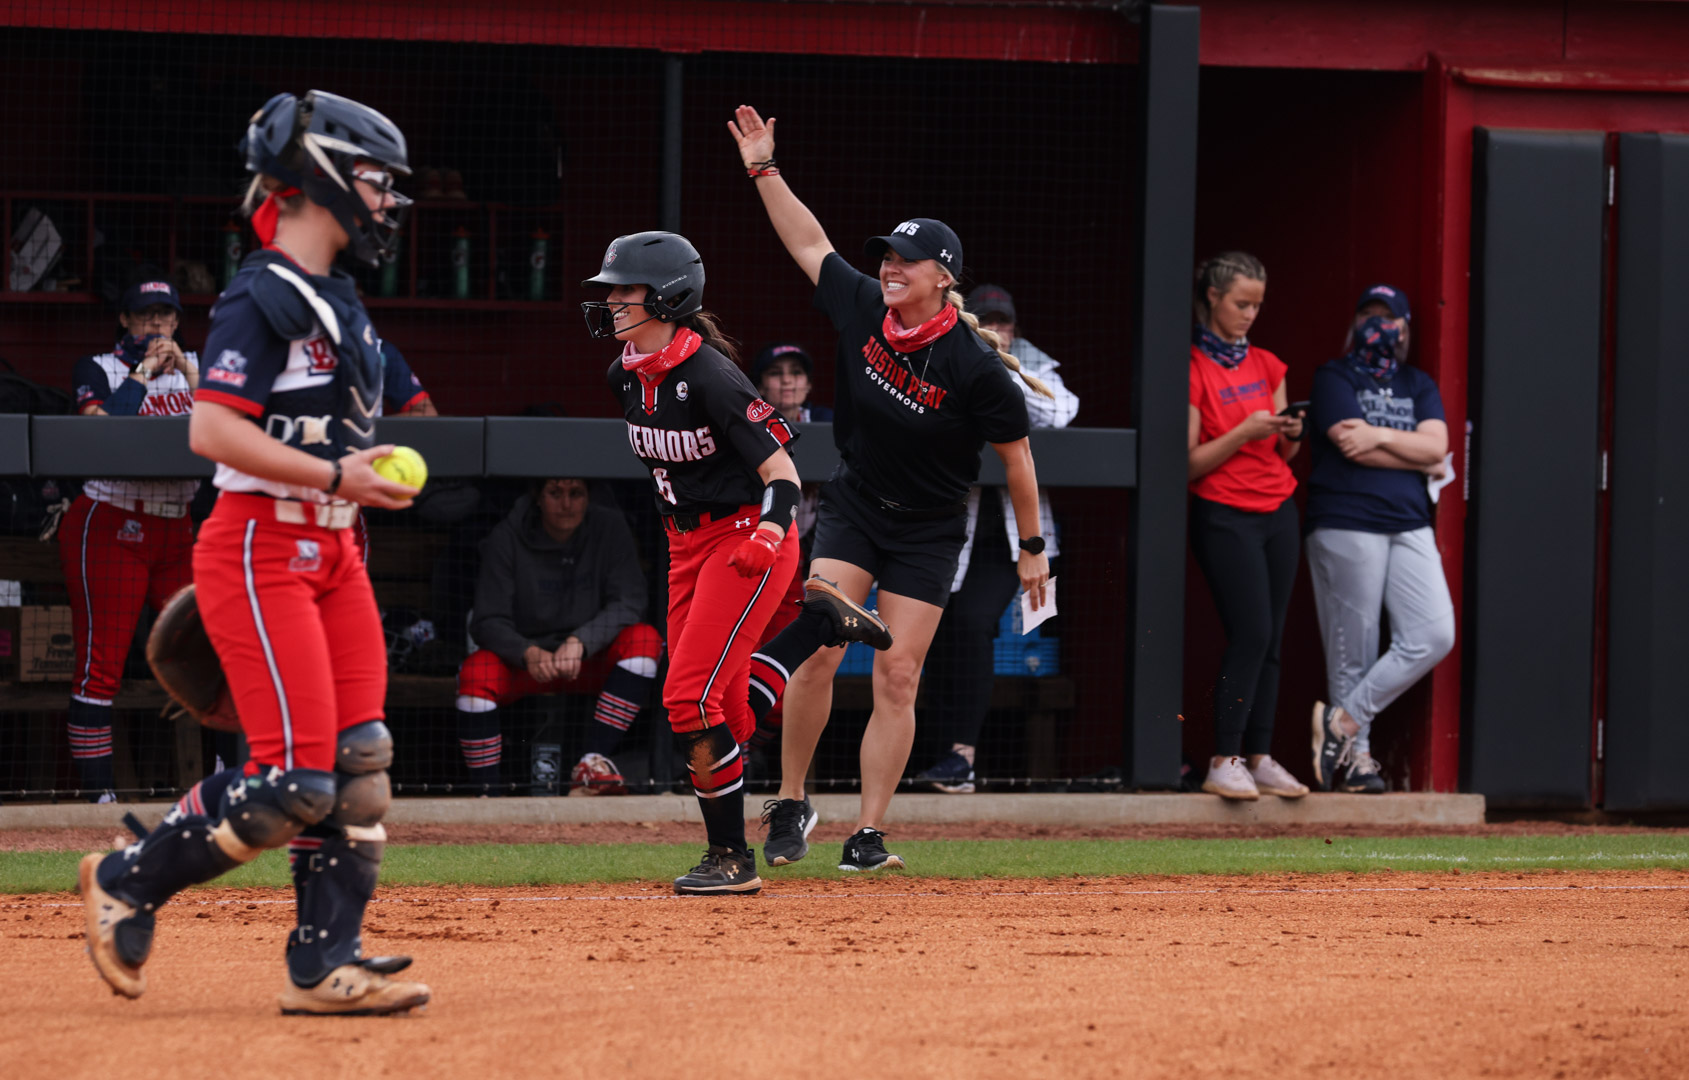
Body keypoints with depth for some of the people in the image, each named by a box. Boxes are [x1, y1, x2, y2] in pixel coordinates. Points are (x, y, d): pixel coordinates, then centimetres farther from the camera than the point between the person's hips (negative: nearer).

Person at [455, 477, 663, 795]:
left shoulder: (609, 528, -6)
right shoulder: (506, 539, -9)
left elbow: (628, 604, -14)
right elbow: (489, 622, -12)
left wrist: (580, 643, -31)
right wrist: (528, 653, -34)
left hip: (592, 662, 1)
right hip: (524, 663, -1)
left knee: (644, 638, -27)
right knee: (476, 671, -32)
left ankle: (592, 762, -31)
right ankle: (486, 793, -26)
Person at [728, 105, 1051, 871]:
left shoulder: (976, 366, -21)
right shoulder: (861, 310, -9)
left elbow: (1016, 456, -10)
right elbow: (808, 242, 4)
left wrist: (1032, 547, -4)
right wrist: (763, 170, 0)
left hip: (928, 529, -3)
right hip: (854, 507, 3)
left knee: (897, 678, -3)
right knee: (817, 650, -11)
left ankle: (868, 836, 2)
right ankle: (792, 802, 5)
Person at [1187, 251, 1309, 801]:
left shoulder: (1267, 365, 13)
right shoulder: (1194, 368, -6)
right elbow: (1190, 463, -9)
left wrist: (1289, 435, -5)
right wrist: (1245, 432, -18)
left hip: (1277, 511, 6)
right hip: (1224, 514, -6)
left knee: (1270, 640, 3)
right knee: (1251, 633, -14)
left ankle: (1260, 757, 5)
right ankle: (1224, 761, -11)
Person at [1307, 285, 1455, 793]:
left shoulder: (1418, 385, 19)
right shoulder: (1334, 378, 4)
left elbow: (1436, 445, 4)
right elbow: (1351, 446, -9)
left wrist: (1381, 436, -7)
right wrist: (1418, 460, -2)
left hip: (1410, 528, 5)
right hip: (1346, 526, -5)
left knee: (1434, 635, -10)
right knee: (1353, 649, -6)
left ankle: (1345, 721, -4)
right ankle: (1355, 753, 0)